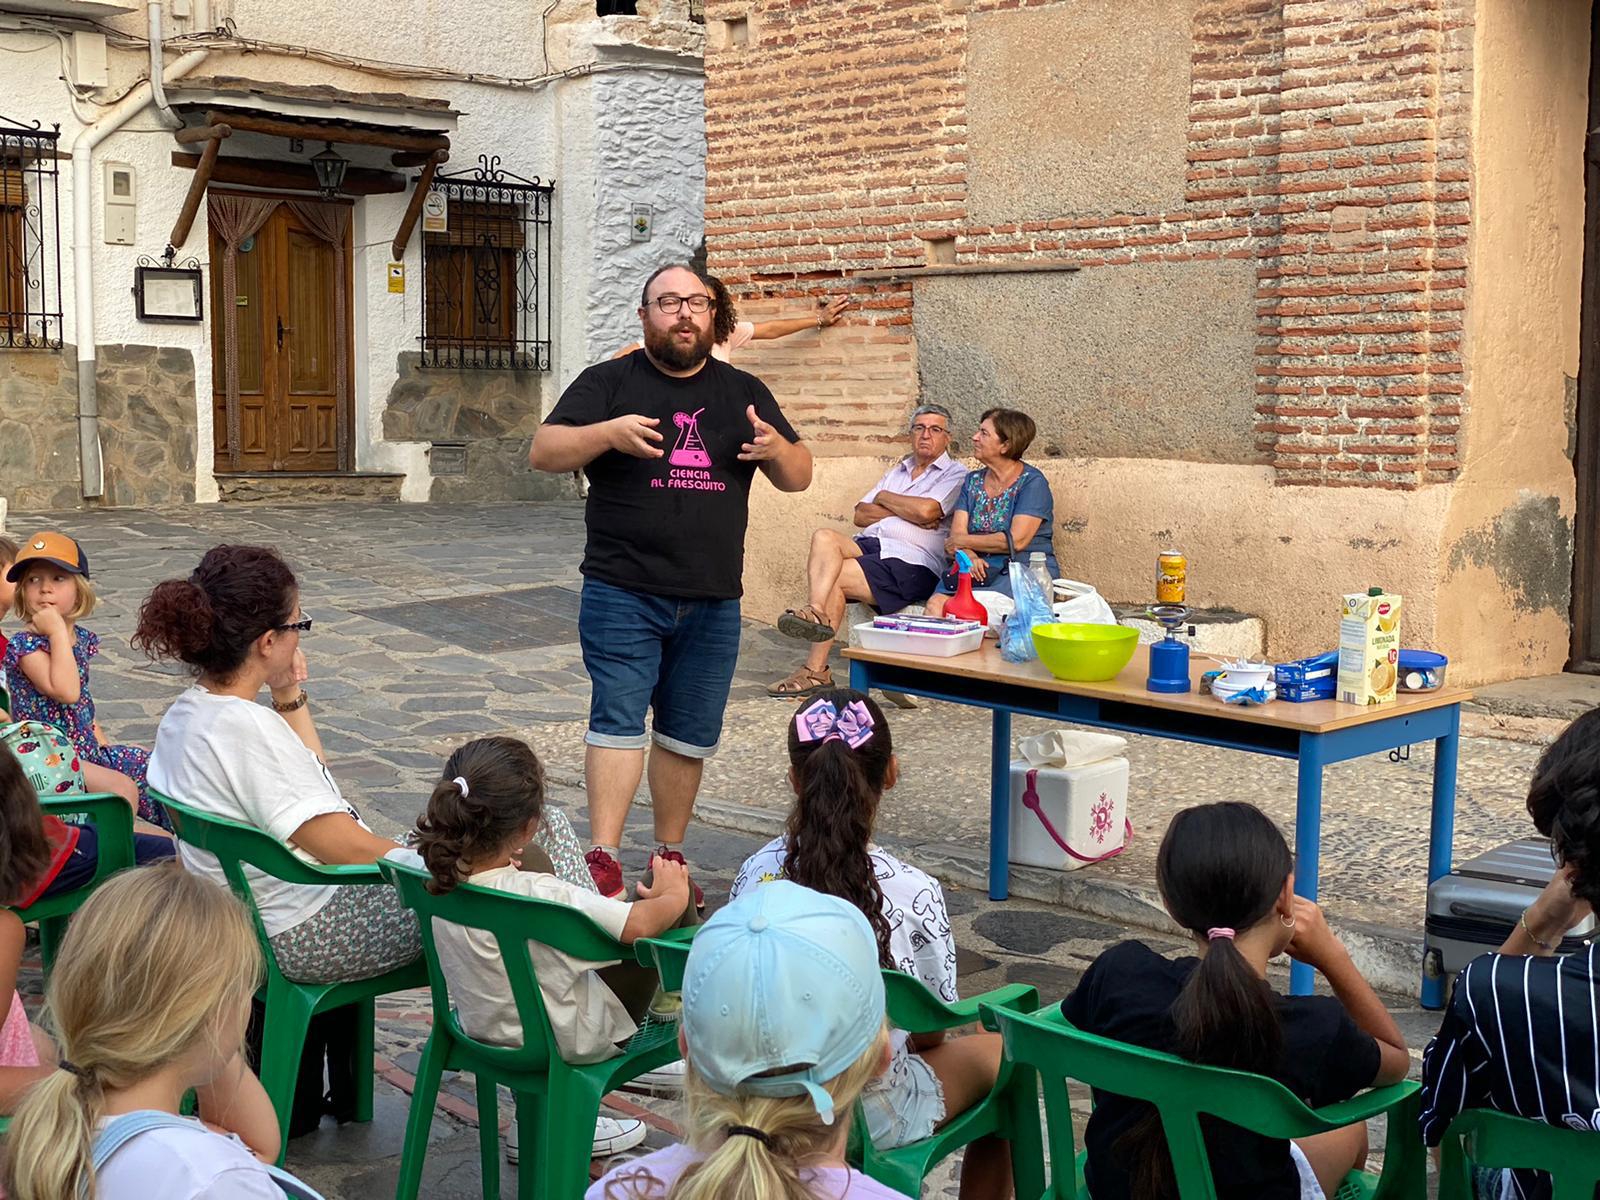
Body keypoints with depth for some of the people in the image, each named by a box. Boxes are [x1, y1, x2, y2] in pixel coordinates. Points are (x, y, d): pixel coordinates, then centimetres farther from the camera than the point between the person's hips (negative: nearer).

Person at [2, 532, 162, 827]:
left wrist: (102, 741, 13)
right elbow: (66, 691, -31)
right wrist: (58, 632, -27)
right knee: (122, 788, -26)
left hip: (87, 749, 8)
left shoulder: (82, 638, 7)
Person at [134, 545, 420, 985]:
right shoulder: (248, 728, -27)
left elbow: (309, 778, 17)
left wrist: (290, 697, 8)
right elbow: (344, 846, -25)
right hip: (299, 939, -10)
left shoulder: (181, 715, 4)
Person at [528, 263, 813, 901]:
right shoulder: (609, 382, 2)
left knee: (690, 734, 9)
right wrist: (609, 433, -25)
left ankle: (669, 854, 21)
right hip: (623, 593, -4)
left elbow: (799, 478, 12)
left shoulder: (744, 392, 12)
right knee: (618, 719, -12)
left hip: (713, 603, 4)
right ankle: (602, 857, -11)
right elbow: (543, 452, -7)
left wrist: (777, 449, -12)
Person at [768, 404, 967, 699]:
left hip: (911, 562, -6)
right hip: (869, 544, 6)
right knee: (824, 537, -26)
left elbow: (925, 511, -13)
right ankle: (816, 610, -43)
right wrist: (906, 513, -1)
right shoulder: (897, 471, 29)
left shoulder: (955, 474, 7)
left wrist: (883, 498, 5)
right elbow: (860, 515, 16)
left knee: (828, 576, -24)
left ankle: (816, 670, -25)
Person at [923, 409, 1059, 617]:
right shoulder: (973, 481, 18)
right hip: (978, 567, 5)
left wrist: (963, 542, -2)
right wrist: (969, 555, -17)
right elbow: (957, 534, 7)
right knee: (936, 604, -27)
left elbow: (1015, 541, -13)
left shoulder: (1033, 482, -2)